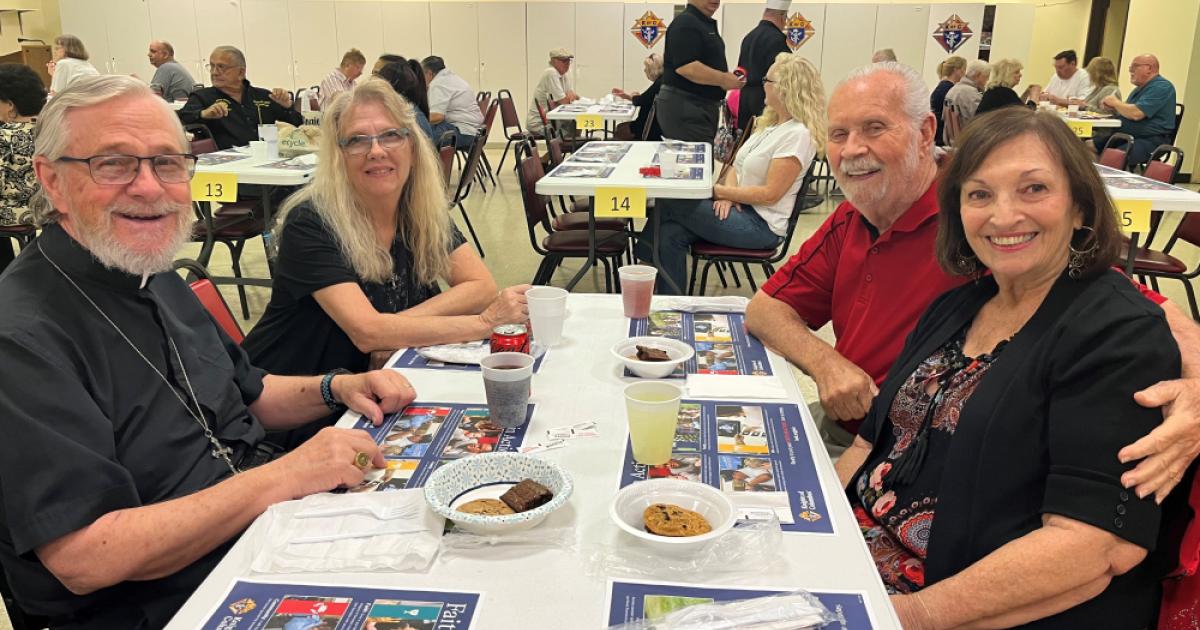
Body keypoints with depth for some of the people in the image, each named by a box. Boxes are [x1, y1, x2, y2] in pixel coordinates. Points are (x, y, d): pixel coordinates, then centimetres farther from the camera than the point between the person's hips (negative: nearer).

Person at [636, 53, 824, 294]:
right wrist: (727, 194, -8)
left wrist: (719, 191, -15)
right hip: (737, 208, 8)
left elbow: (770, 193, -19)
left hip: (761, 225, -8)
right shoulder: (770, 123, 15)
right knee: (671, 234, -16)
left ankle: (644, 259, 10)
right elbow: (738, 166, 15)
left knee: (668, 202, -14)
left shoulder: (798, 134, -15)